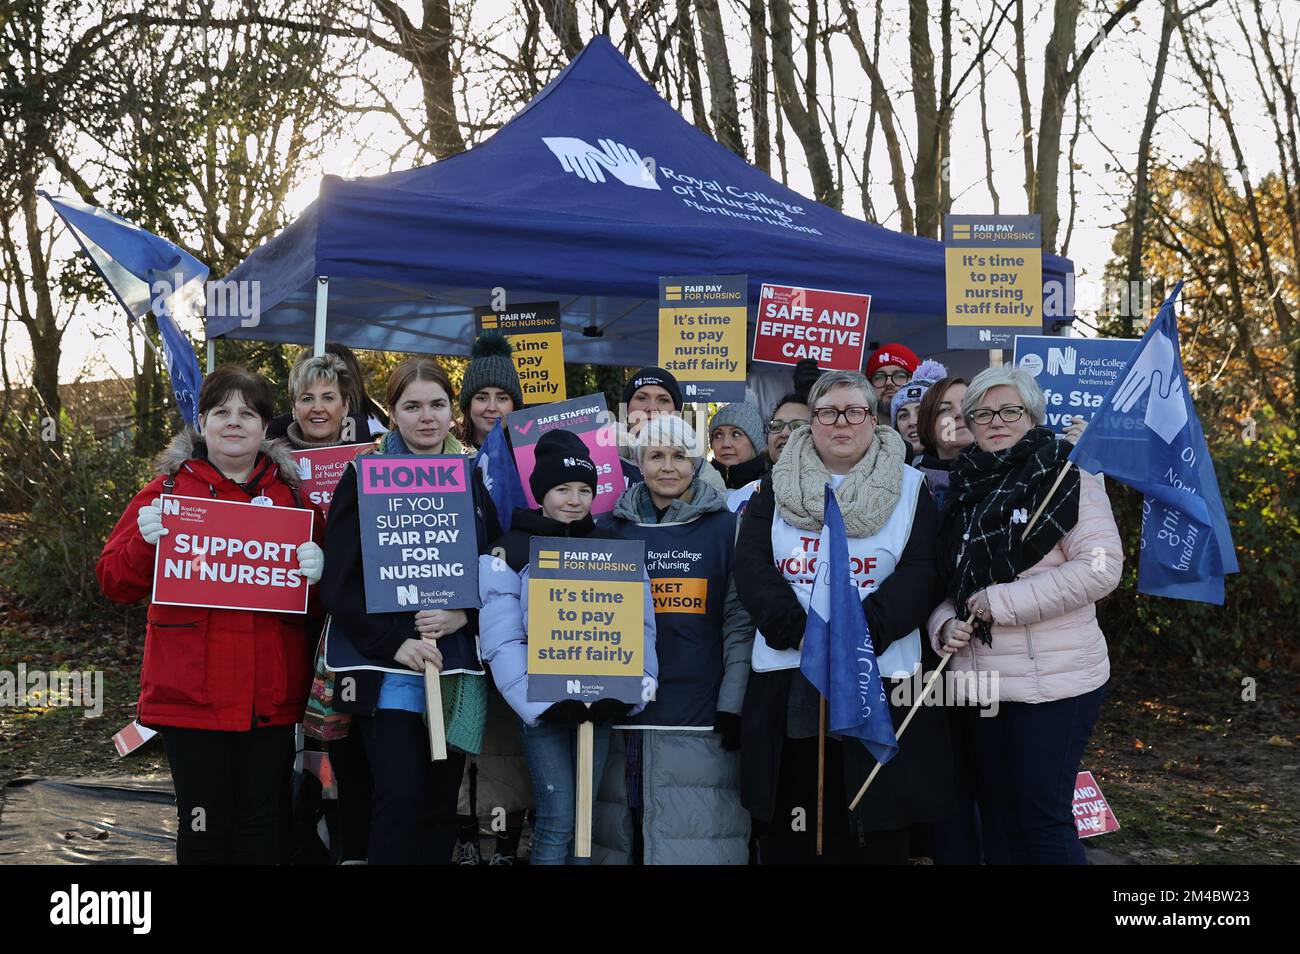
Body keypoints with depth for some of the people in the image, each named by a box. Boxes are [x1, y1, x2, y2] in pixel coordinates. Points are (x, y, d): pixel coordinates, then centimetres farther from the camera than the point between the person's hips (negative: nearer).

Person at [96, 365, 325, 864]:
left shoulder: (294, 494, 9)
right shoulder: (170, 488, 4)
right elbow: (115, 582, 2)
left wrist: (317, 570, -11)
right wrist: (145, 541, -17)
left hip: (271, 696, 2)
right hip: (191, 691, -2)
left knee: (259, 824, 11)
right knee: (203, 824, 3)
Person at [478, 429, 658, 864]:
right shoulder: (510, 552, -2)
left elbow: (639, 628, 0)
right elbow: (502, 641, -10)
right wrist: (540, 703, -20)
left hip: (599, 704, 4)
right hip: (541, 705, -3)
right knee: (558, 819, -8)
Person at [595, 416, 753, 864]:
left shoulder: (725, 528, 4)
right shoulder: (614, 527, 10)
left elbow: (741, 622, 1)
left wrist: (732, 705, -5)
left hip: (701, 718, -2)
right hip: (624, 712, 2)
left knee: (696, 841, -3)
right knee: (623, 840, 5)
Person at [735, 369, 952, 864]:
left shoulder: (909, 488, 7)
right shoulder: (777, 486, 10)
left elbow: (923, 573, -3)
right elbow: (751, 564, 0)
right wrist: (802, 633, -14)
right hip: (786, 685, 2)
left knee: (876, 832, 4)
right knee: (787, 837, 7)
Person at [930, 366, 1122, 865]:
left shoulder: (1065, 476, -8)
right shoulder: (966, 490, 11)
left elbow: (1100, 568, -19)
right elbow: (951, 582, 20)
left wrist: (1001, 601, -19)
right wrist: (945, 624, -2)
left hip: (1053, 684, -6)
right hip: (983, 683, 7)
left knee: (1044, 820, 0)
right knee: (998, 819, 15)